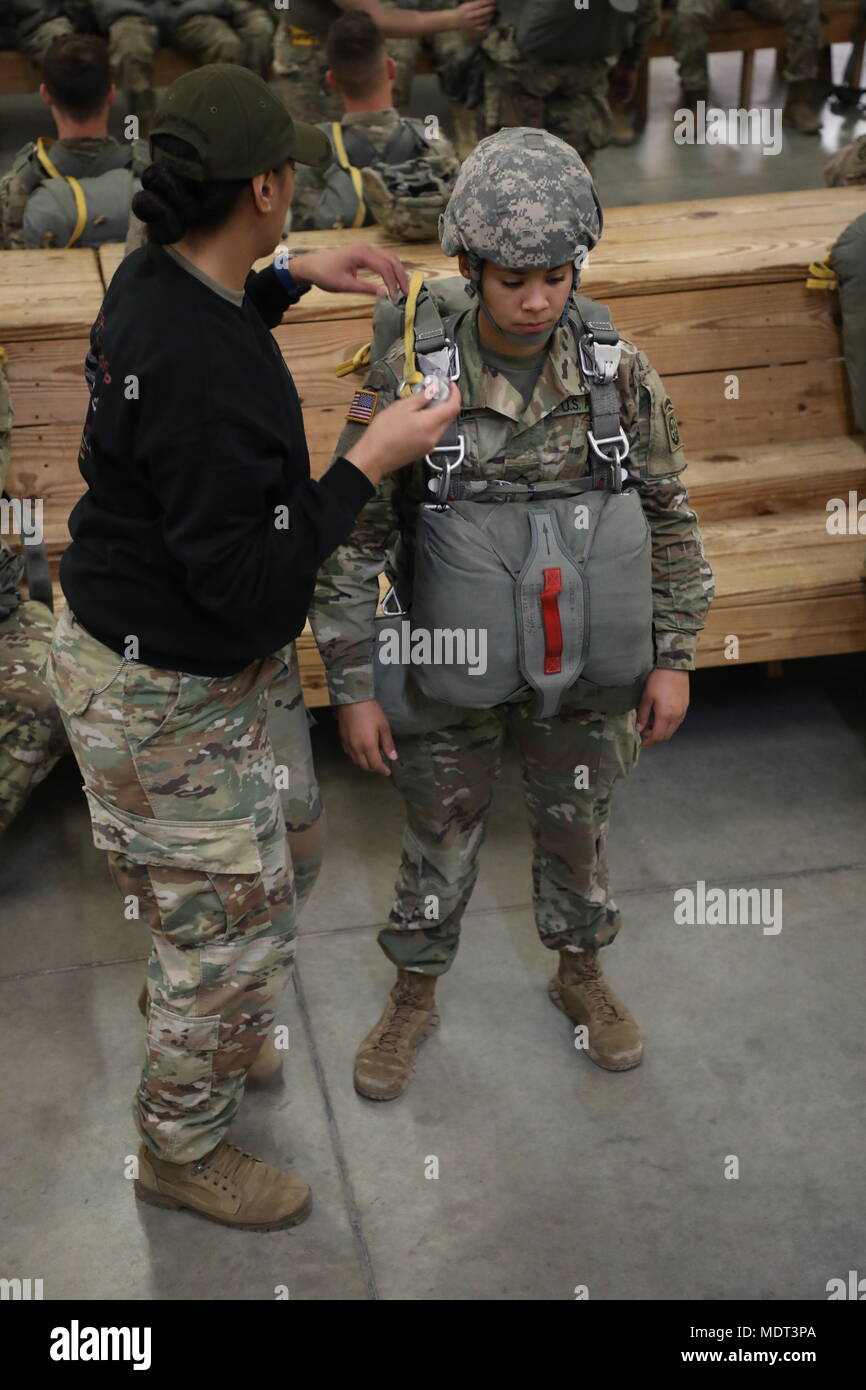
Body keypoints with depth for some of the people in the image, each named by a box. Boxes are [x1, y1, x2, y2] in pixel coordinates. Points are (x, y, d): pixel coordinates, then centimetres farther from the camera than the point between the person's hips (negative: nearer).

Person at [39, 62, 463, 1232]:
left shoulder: (154, 276, -4)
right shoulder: (207, 376, -35)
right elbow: (249, 578, -31)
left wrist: (294, 276, 10)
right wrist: (371, 463, -25)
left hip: (146, 643, 10)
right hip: (162, 697, -10)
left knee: (204, 894, 30)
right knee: (239, 927, 8)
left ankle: (190, 1037, 56)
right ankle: (182, 1152, 31)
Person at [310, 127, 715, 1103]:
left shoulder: (621, 373, -15)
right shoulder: (405, 378, -21)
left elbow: (667, 515, -2)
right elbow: (350, 537, -13)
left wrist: (673, 658, -1)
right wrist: (354, 689, -11)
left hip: (580, 672, 2)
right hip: (450, 673, -1)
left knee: (576, 831, 22)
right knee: (439, 844, 18)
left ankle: (581, 976, 50)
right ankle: (413, 1004, 43)